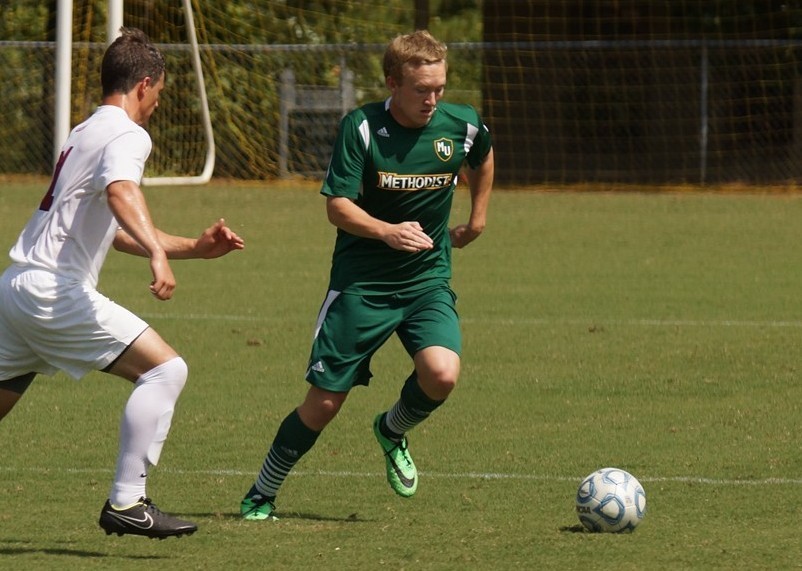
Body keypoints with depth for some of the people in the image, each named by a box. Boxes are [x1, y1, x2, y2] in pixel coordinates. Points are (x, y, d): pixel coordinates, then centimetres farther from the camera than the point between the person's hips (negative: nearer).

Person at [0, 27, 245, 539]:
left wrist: (195, 247, 29)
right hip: (56, 291, -10)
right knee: (166, 370, -12)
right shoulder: (128, 135, -5)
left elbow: (116, 231, 33)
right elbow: (121, 194, -28)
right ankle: (126, 502, -19)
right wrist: (158, 254, -42)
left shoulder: (86, 133, 25)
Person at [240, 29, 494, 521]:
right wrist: (387, 231, -33)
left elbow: (483, 158, 22)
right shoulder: (361, 127, -13)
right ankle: (261, 496, 19)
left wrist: (478, 218, 24)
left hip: (429, 281, 2)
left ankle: (393, 432, 11)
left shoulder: (462, 125, -3)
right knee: (324, 403, -2)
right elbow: (338, 207, -17)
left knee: (442, 375, -24)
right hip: (362, 283, -2)